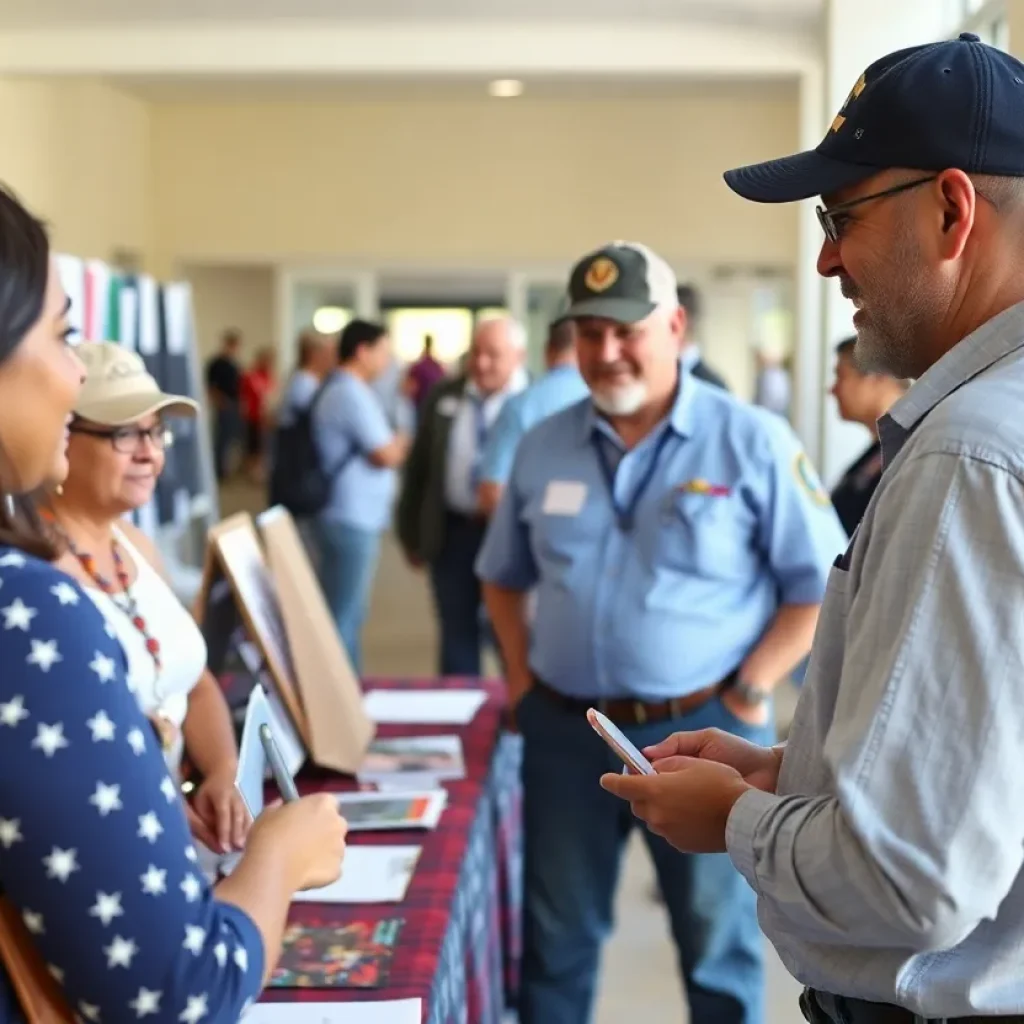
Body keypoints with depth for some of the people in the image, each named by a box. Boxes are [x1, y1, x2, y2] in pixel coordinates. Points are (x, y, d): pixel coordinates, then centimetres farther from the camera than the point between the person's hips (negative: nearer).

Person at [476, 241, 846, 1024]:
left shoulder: (750, 442, -8)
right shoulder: (543, 447, 5)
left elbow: (825, 581, -7)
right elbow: (503, 576, 19)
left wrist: (751, 689, -12)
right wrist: (519, 673, 7)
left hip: (702, 730, -3)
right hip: (564, 728, 4)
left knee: (718, 941, 11)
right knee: (557, 935, 15)